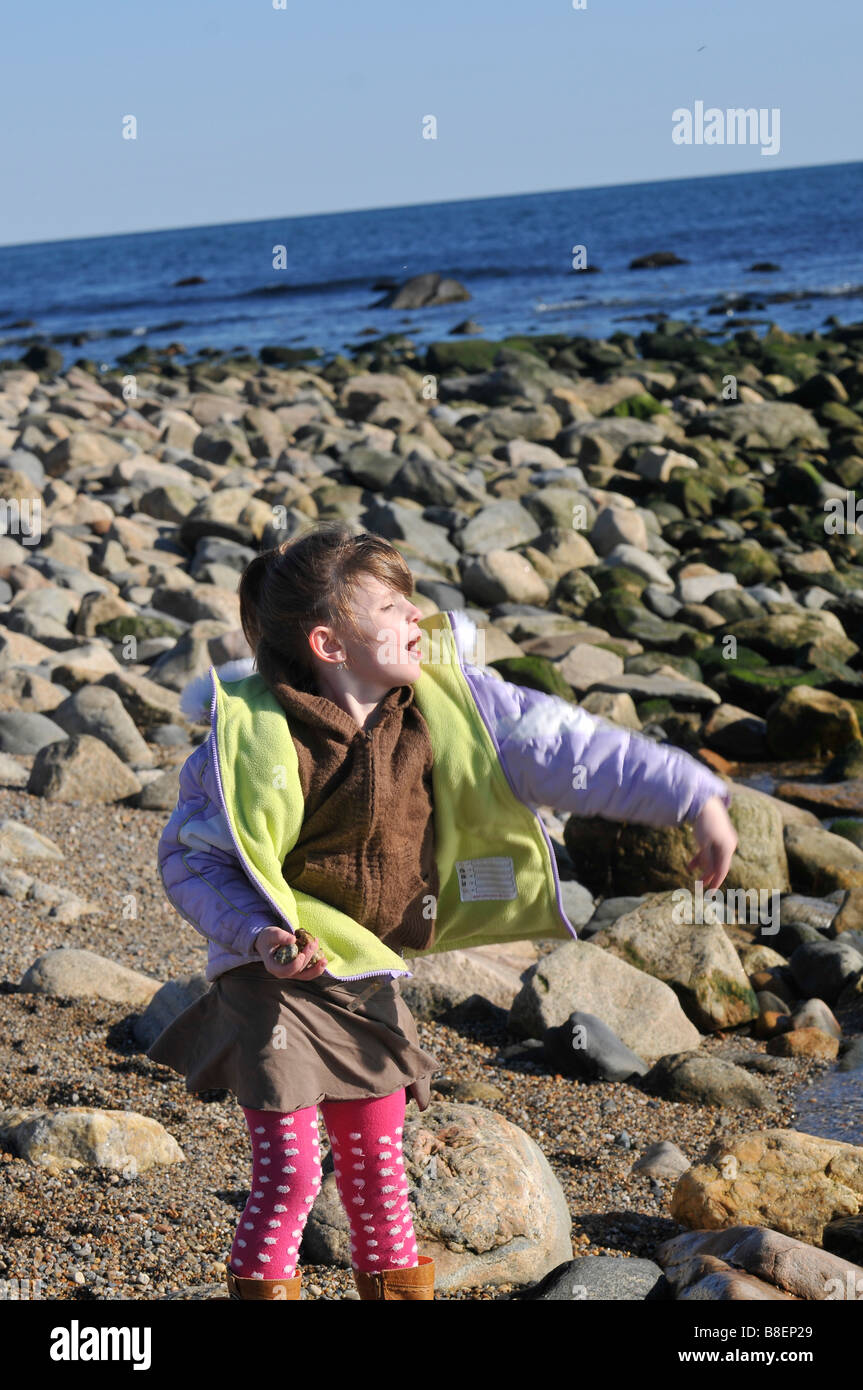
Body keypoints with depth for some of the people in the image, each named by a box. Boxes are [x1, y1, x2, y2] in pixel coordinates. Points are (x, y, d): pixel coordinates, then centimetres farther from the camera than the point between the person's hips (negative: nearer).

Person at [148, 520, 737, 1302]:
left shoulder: (443, 700, -8)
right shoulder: (257, 737, -21)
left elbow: (567, 750, -7)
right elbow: (190, 859, -12)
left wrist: (695, 798, -12)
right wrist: (261, 935, -28)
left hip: (372, 981, 5)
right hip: (279, 981, -5)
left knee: (379, 1165, 17)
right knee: (290, 1176, -3)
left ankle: (397, 1284, 34)